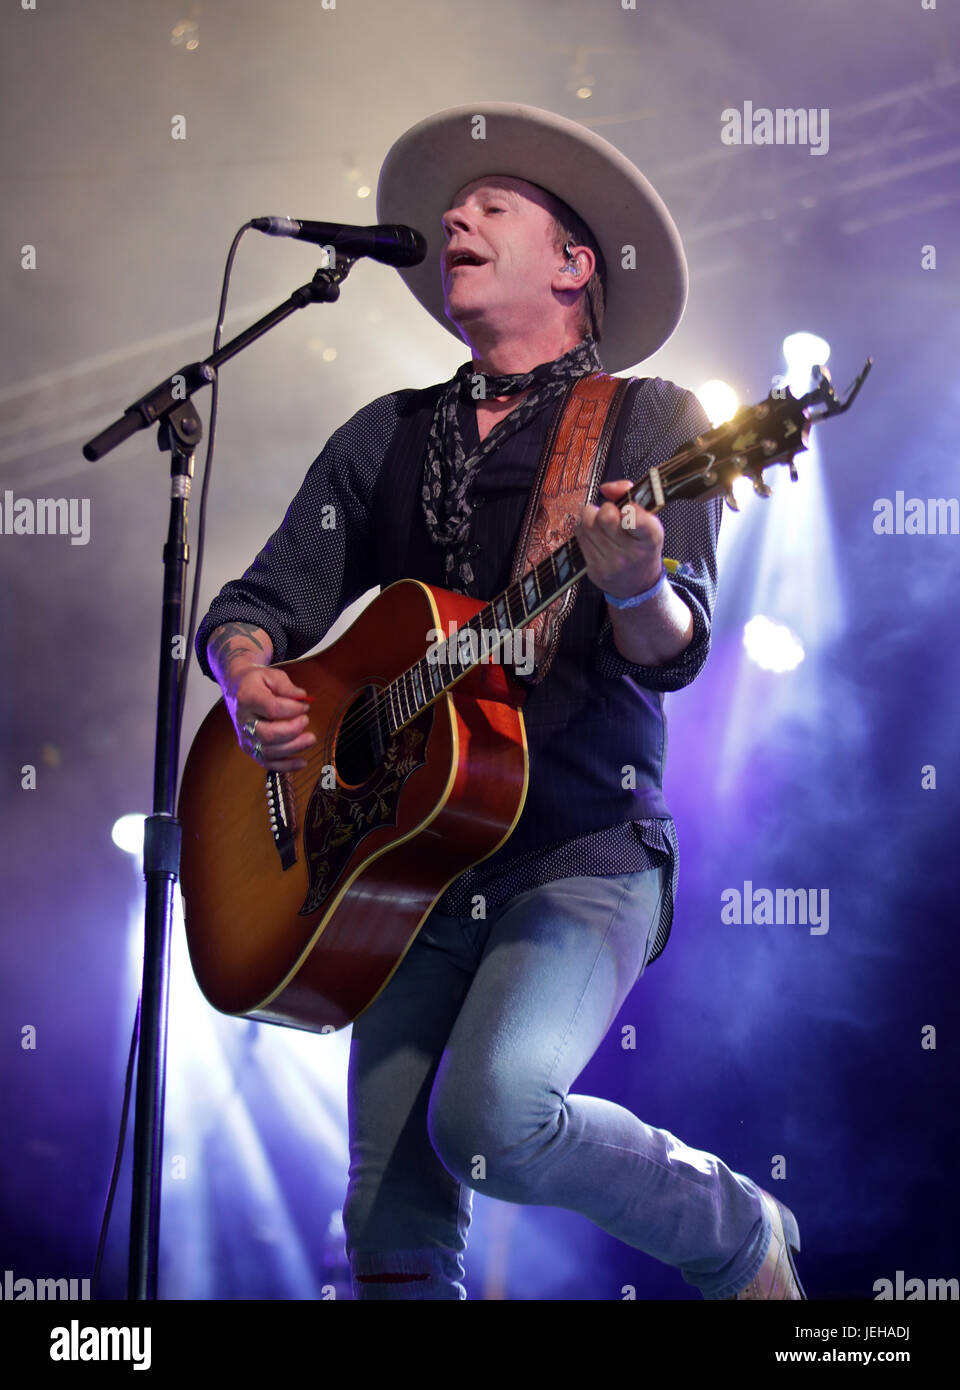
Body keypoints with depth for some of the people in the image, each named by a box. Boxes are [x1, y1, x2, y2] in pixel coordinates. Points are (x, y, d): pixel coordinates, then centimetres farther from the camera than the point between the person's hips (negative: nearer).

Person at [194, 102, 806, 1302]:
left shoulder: (650, 421, 2)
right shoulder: (386, 437, 15)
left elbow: (671, 653, -10)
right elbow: (260, 599, 11)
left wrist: (635, 586, -33)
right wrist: (250, 677, -11)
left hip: (584, 852, -4)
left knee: (491, 1115, -26)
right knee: (393, 1233, -1)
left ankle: (739, 1237, 1)